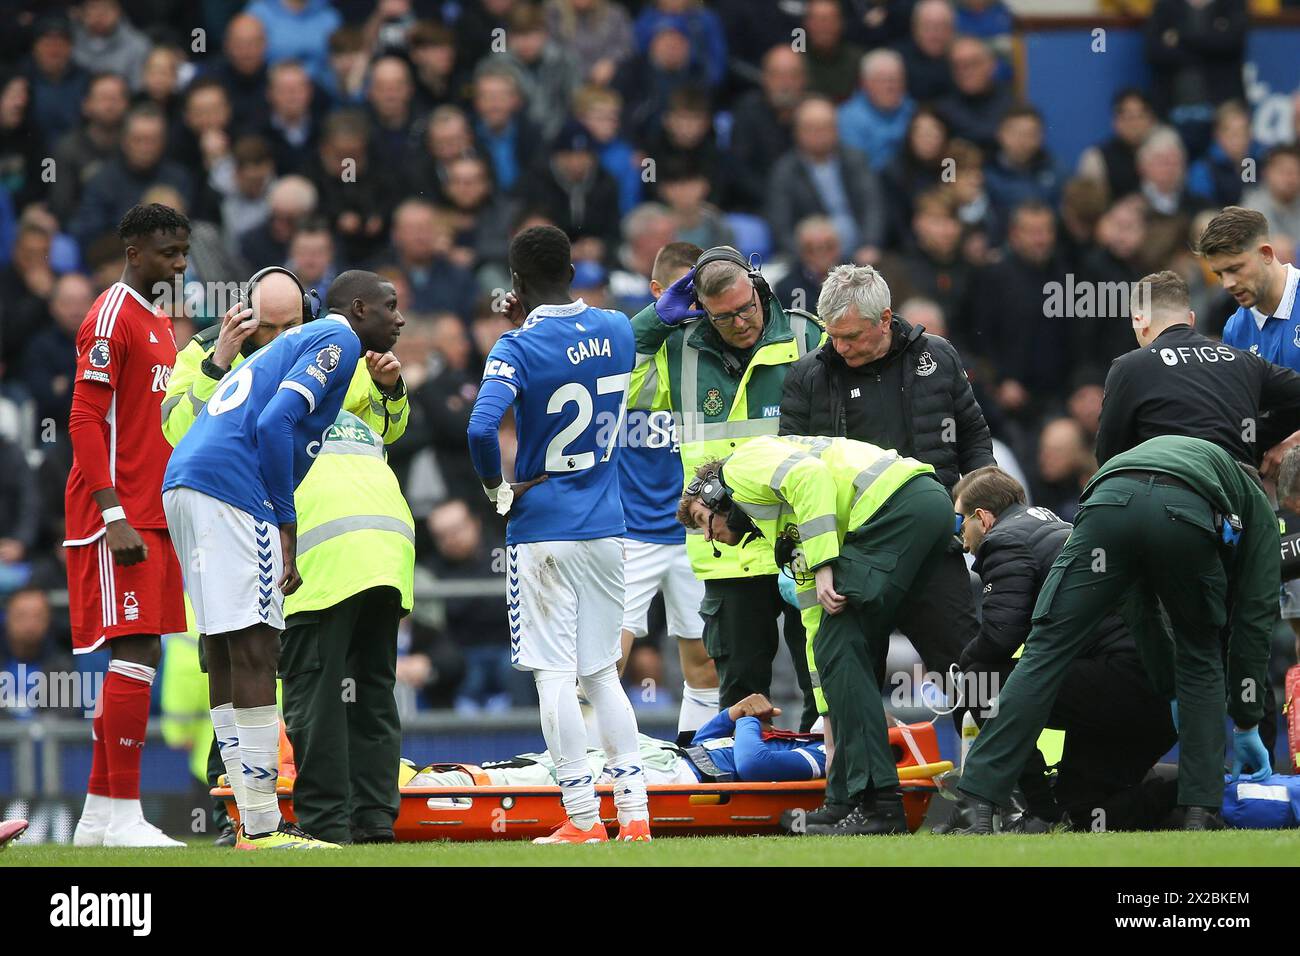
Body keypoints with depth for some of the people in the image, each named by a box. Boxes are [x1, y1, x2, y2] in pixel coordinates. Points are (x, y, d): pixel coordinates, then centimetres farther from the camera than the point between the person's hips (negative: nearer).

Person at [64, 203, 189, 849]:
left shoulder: (159, 327, 20)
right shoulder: (112, 317, -9)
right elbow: (84, 421, -15)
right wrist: (114, 517, -21)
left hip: (152, 518, 9)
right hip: (119, 518, -9)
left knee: (135, 661, 9)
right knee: (136, 656, -13)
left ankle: (98, 816, 13)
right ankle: (121, 815, -13)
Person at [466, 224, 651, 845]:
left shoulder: (520, 348, -14)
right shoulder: (617, 330, 3)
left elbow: (481, 427, -28)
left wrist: (497, 488, -12)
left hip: (543, 531, -6)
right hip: (607, 526, 6)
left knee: (555, 675, -1)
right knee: (602, 672, 14)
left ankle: (583, 819, -3)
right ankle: (633, 811, 9)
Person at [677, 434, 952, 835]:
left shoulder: (741, 465, 11)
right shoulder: (786, 536, 32)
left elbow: (809, 476, -11)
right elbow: (816, 625, 32)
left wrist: (824, 566, -13)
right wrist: (833, 728, 32)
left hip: (893, 502, -9)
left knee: (841, 650, -6)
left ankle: (875, 805, -10)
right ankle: (847, 803, 16)